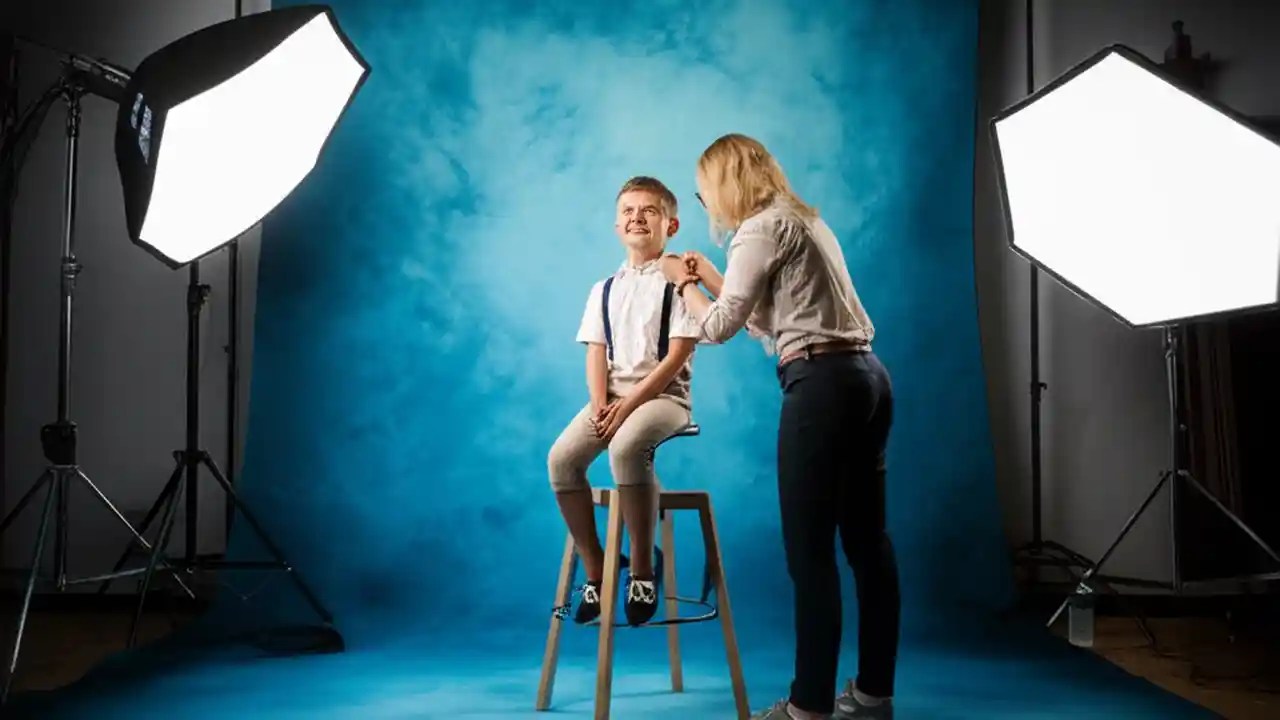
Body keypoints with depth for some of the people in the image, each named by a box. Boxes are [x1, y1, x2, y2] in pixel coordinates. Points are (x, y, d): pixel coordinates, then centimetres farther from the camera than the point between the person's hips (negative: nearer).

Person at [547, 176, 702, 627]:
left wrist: (630, 404, -16)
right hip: (612, 395, 5)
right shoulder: (603, 290, 16)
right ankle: (595, 570, -7)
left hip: (663, 394, -5)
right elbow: (596, 354, 9)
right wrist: (599, 404, -10)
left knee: (626, 448, -37)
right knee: (561, 457, -21)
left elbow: (677, 357, -9)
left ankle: (642, 566, -20)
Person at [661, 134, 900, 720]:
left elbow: (719, 326, -6)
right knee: (866, 538, 11)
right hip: (865, 376, 10)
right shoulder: (802, 219, 21)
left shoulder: (762, 228, -7)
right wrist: (708, 276, 25)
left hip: (821, 384, -10)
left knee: (810, 549, -5)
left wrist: (684, 284, 11)